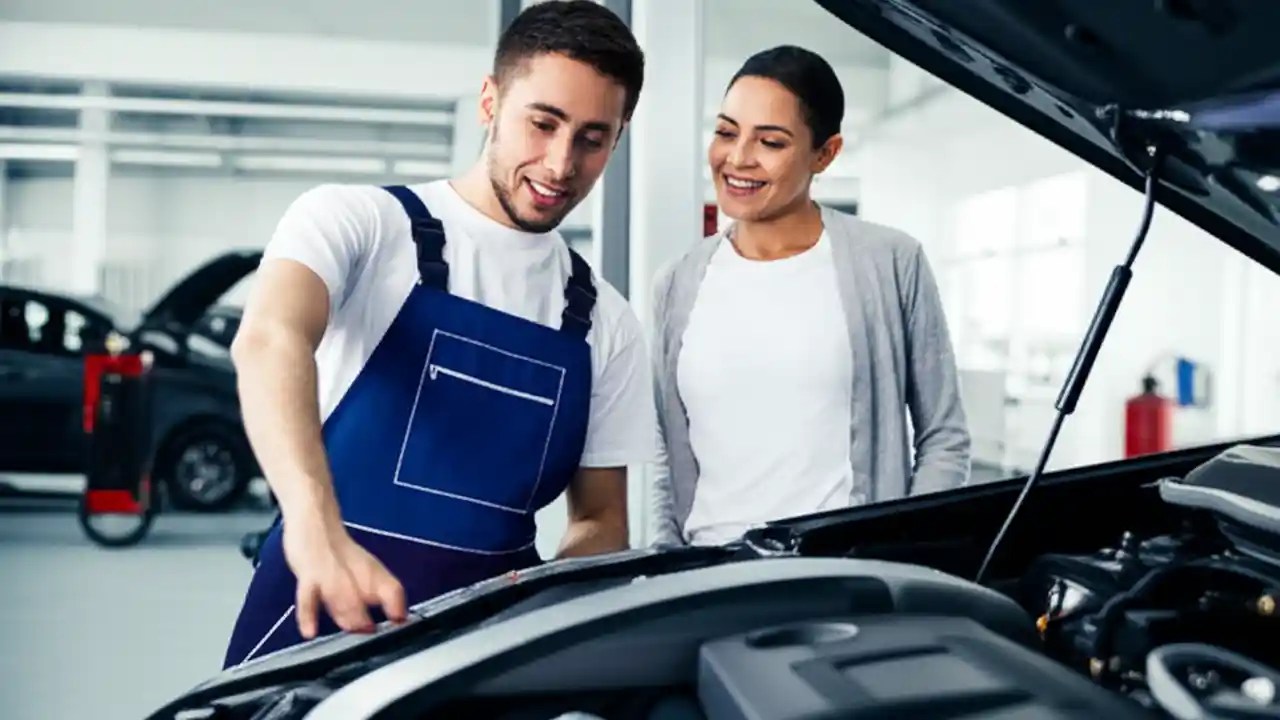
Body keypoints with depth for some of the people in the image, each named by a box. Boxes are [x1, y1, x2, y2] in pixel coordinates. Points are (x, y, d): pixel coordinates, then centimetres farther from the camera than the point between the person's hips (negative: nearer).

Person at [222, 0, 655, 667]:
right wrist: (317, 527, -41)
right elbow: (270, 339, -23)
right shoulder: (357, 220, -3)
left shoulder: (606, 325, 9)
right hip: (321, 612, -3)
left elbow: (601, 520, 13)